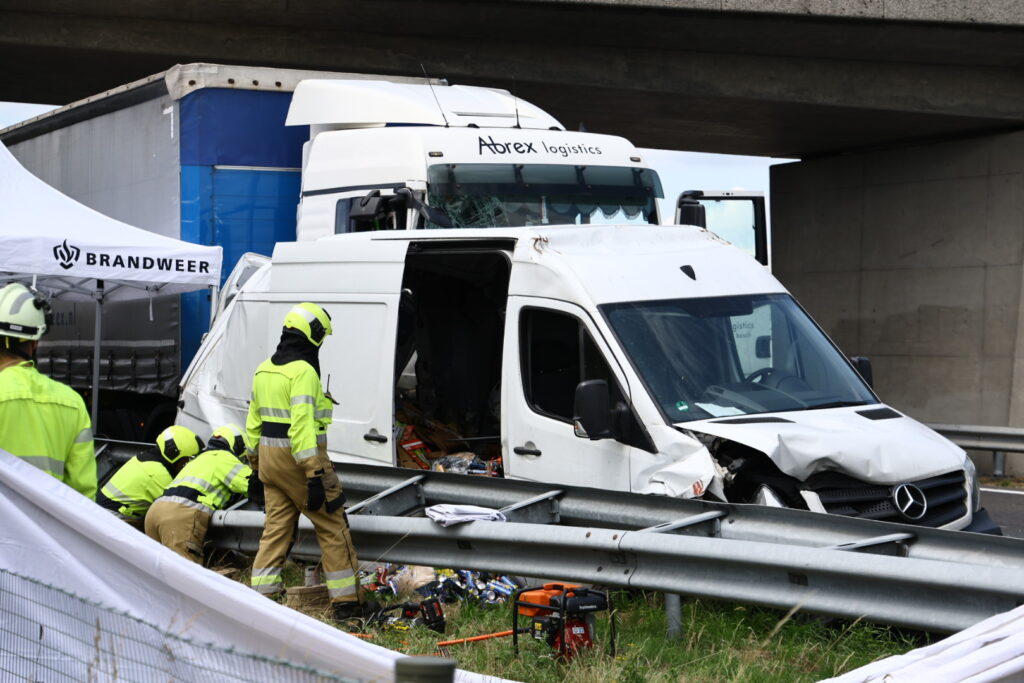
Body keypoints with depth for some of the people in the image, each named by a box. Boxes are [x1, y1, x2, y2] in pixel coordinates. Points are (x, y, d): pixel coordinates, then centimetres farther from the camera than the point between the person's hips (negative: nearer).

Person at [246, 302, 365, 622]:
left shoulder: (263, 370, 12)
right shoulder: (303, 371, -16)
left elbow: (254, 420, 18)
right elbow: (301, 423, -23)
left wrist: (254, 459, 27)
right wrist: (314, 472, -25)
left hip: (268, 455, 8)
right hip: (298, 456, -8)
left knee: (276, 526, 13)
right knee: (333, 527, 1)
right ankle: (347, 601, 3)